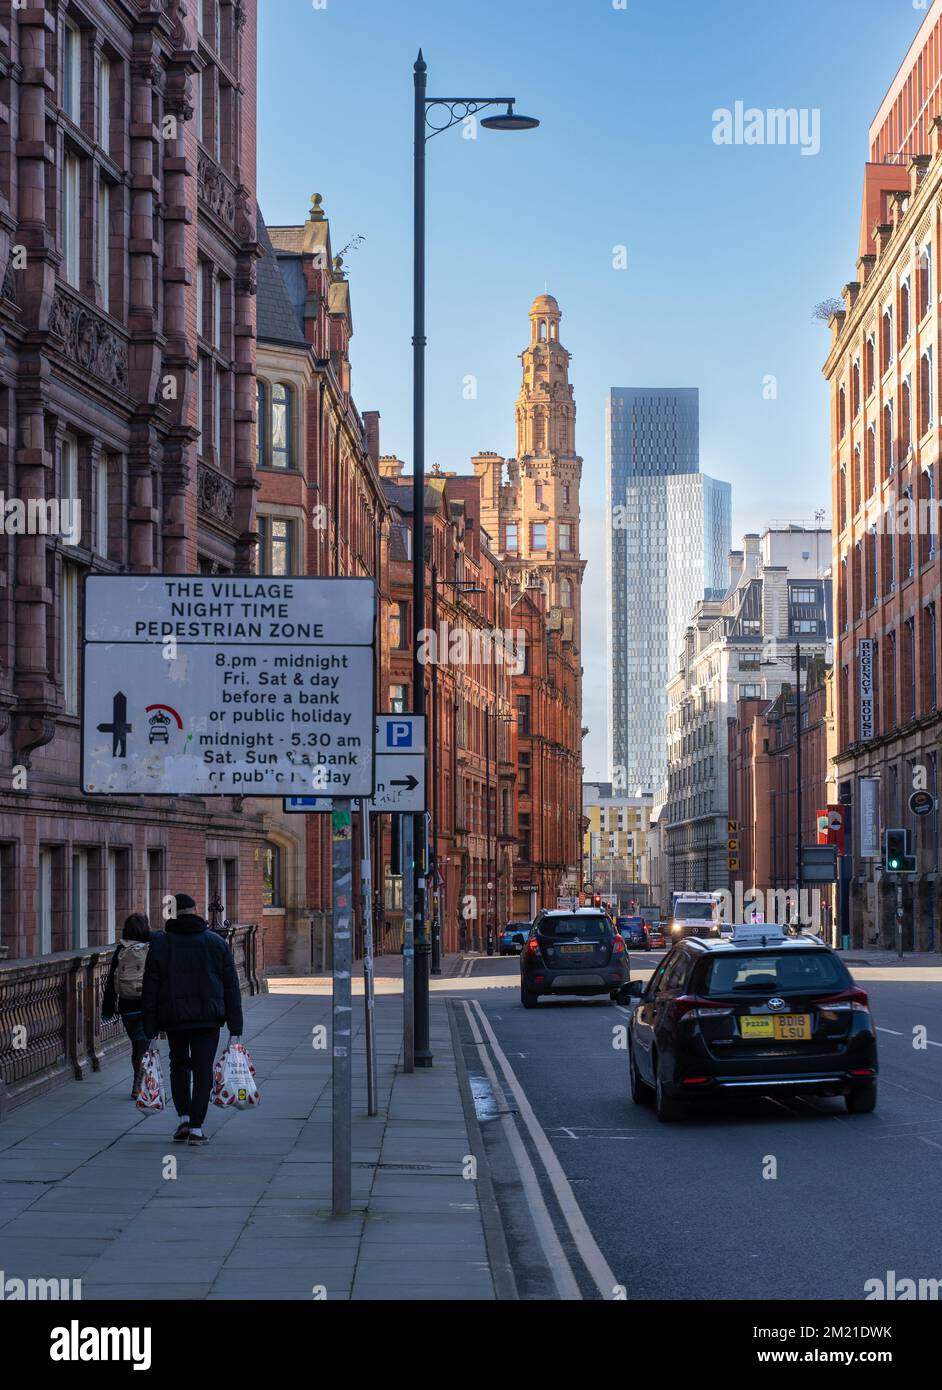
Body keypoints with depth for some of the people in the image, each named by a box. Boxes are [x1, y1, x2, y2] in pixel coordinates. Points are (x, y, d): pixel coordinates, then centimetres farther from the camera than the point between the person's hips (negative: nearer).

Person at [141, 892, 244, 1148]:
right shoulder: (216, 942, 5)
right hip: (208, 1018, 0)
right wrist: (235, 1028, 6)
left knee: (179, 1064, 19)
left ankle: (183, 1117, 7)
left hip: (174, 1018, 0)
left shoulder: (160, 943, 2)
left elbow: (150, 990, -1)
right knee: (203, 1070, 3)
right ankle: (196, 1128, -3)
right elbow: (231, 987, 4)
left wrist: (151, 1030, 2)